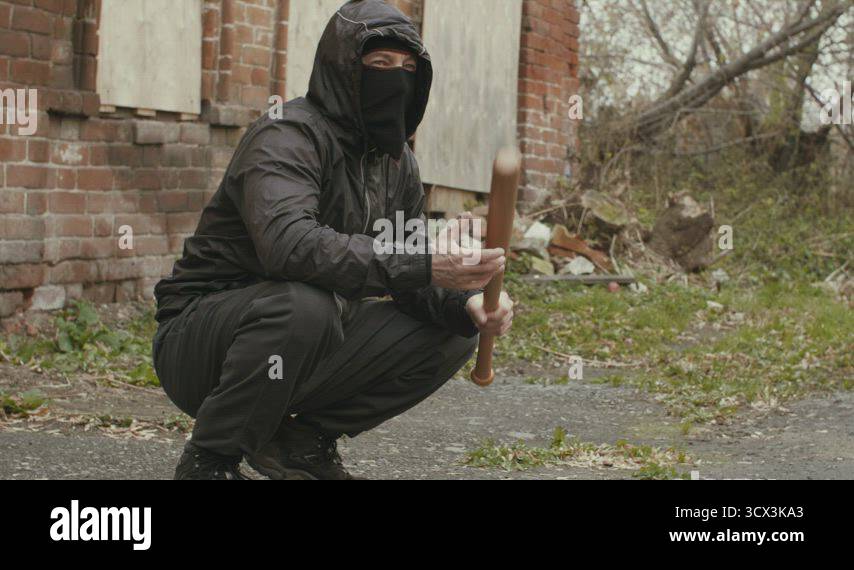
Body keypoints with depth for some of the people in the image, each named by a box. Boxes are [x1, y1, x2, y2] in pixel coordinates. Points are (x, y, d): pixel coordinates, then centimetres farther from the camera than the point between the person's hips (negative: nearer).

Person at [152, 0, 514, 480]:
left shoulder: (398, 162, 8)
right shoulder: (287, 136, -19)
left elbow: (405, 273, 5)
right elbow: (287, 242, -38)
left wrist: (465, 304, -19)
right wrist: (423, 265, -43)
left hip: (312, 343, 8)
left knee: (452, 332, -3)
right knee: (304, 305, -38)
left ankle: (301, 438, 6)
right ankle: (210, 461, -17)